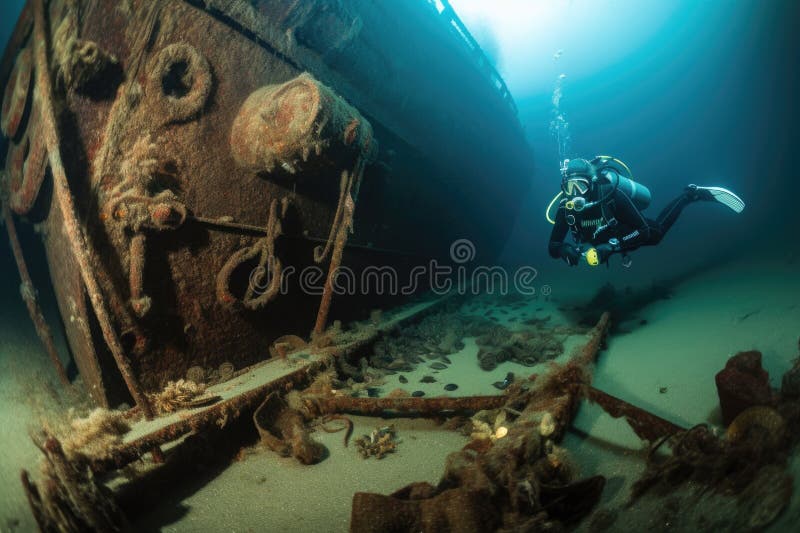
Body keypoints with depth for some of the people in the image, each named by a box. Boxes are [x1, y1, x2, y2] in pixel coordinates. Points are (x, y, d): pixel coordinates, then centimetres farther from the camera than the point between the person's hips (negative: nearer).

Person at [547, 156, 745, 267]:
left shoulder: (612, 195, -42)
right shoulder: (566, 207, -34)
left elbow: (644, 231, -37)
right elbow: (553, 247, -29)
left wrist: (611, 246, -52)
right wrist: (566, 250, -53)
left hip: (630, 230, -5)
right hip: (609, 239, 5)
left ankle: (691, 195, 30)